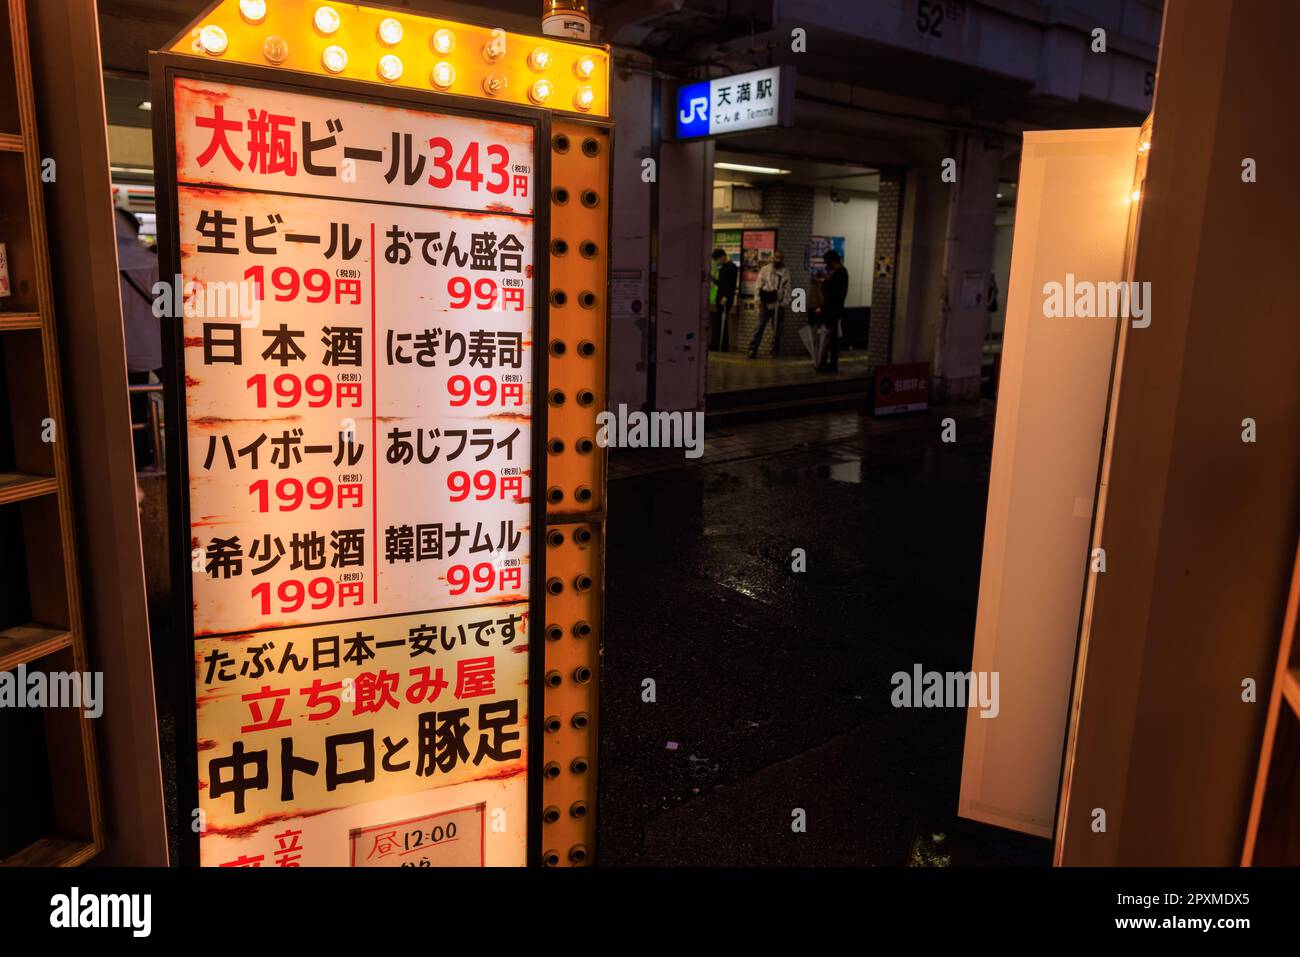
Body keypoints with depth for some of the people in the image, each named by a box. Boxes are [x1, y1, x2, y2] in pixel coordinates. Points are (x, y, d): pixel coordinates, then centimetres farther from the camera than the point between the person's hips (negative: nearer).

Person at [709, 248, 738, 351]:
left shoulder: (732, 267, -7)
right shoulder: (722, 268, 20)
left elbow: (732, 284, -14)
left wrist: (726, 297, -21)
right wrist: (713, 279, 10)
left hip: (726, 299, -9)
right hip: (719, 298, 9)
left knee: (722, 322, -11)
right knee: (716, 322, 6)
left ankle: (722, 346, -10)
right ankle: (714, 344, 9)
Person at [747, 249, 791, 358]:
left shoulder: (786, 272, 6)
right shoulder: (765, 269, 4)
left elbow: (787, 288, 3)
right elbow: (759, 285, 1)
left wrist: (784, 302, -7)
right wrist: (759, 300, -7)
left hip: (778, 305, 1)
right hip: (765, 304, -1)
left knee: (777, 329, 7)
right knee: (760, 327, -5)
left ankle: (774, 351, 15)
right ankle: (752, 350, -4)